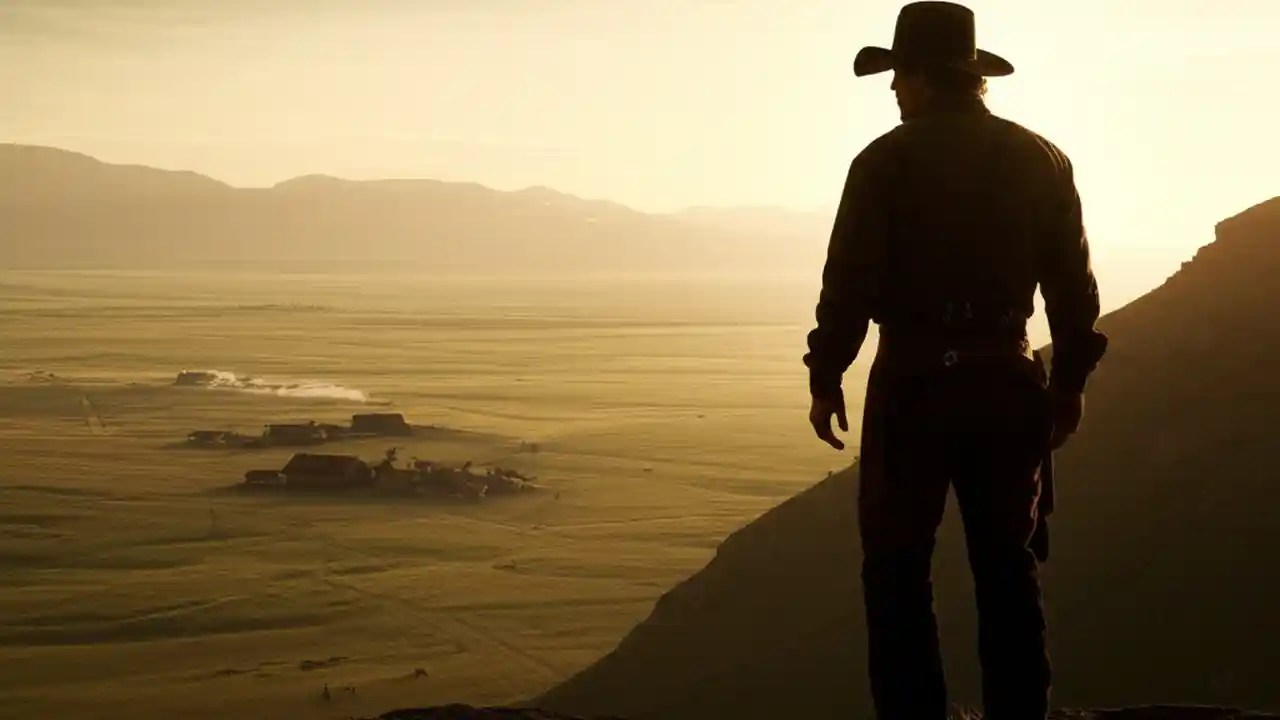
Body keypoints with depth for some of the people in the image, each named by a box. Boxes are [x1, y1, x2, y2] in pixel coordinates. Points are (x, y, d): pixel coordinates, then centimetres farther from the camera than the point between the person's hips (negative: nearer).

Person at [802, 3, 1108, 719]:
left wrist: (825, 377, 0)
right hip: (1009, 381, 4)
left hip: (915, 380, -4)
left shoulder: (887, 161, -7)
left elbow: (850, 283, -9)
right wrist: (1071, 378, 15)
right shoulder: (1041, 159, 5)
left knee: (898, 568, 4)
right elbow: (1074, 282, 6)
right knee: (1007, 566, 12)